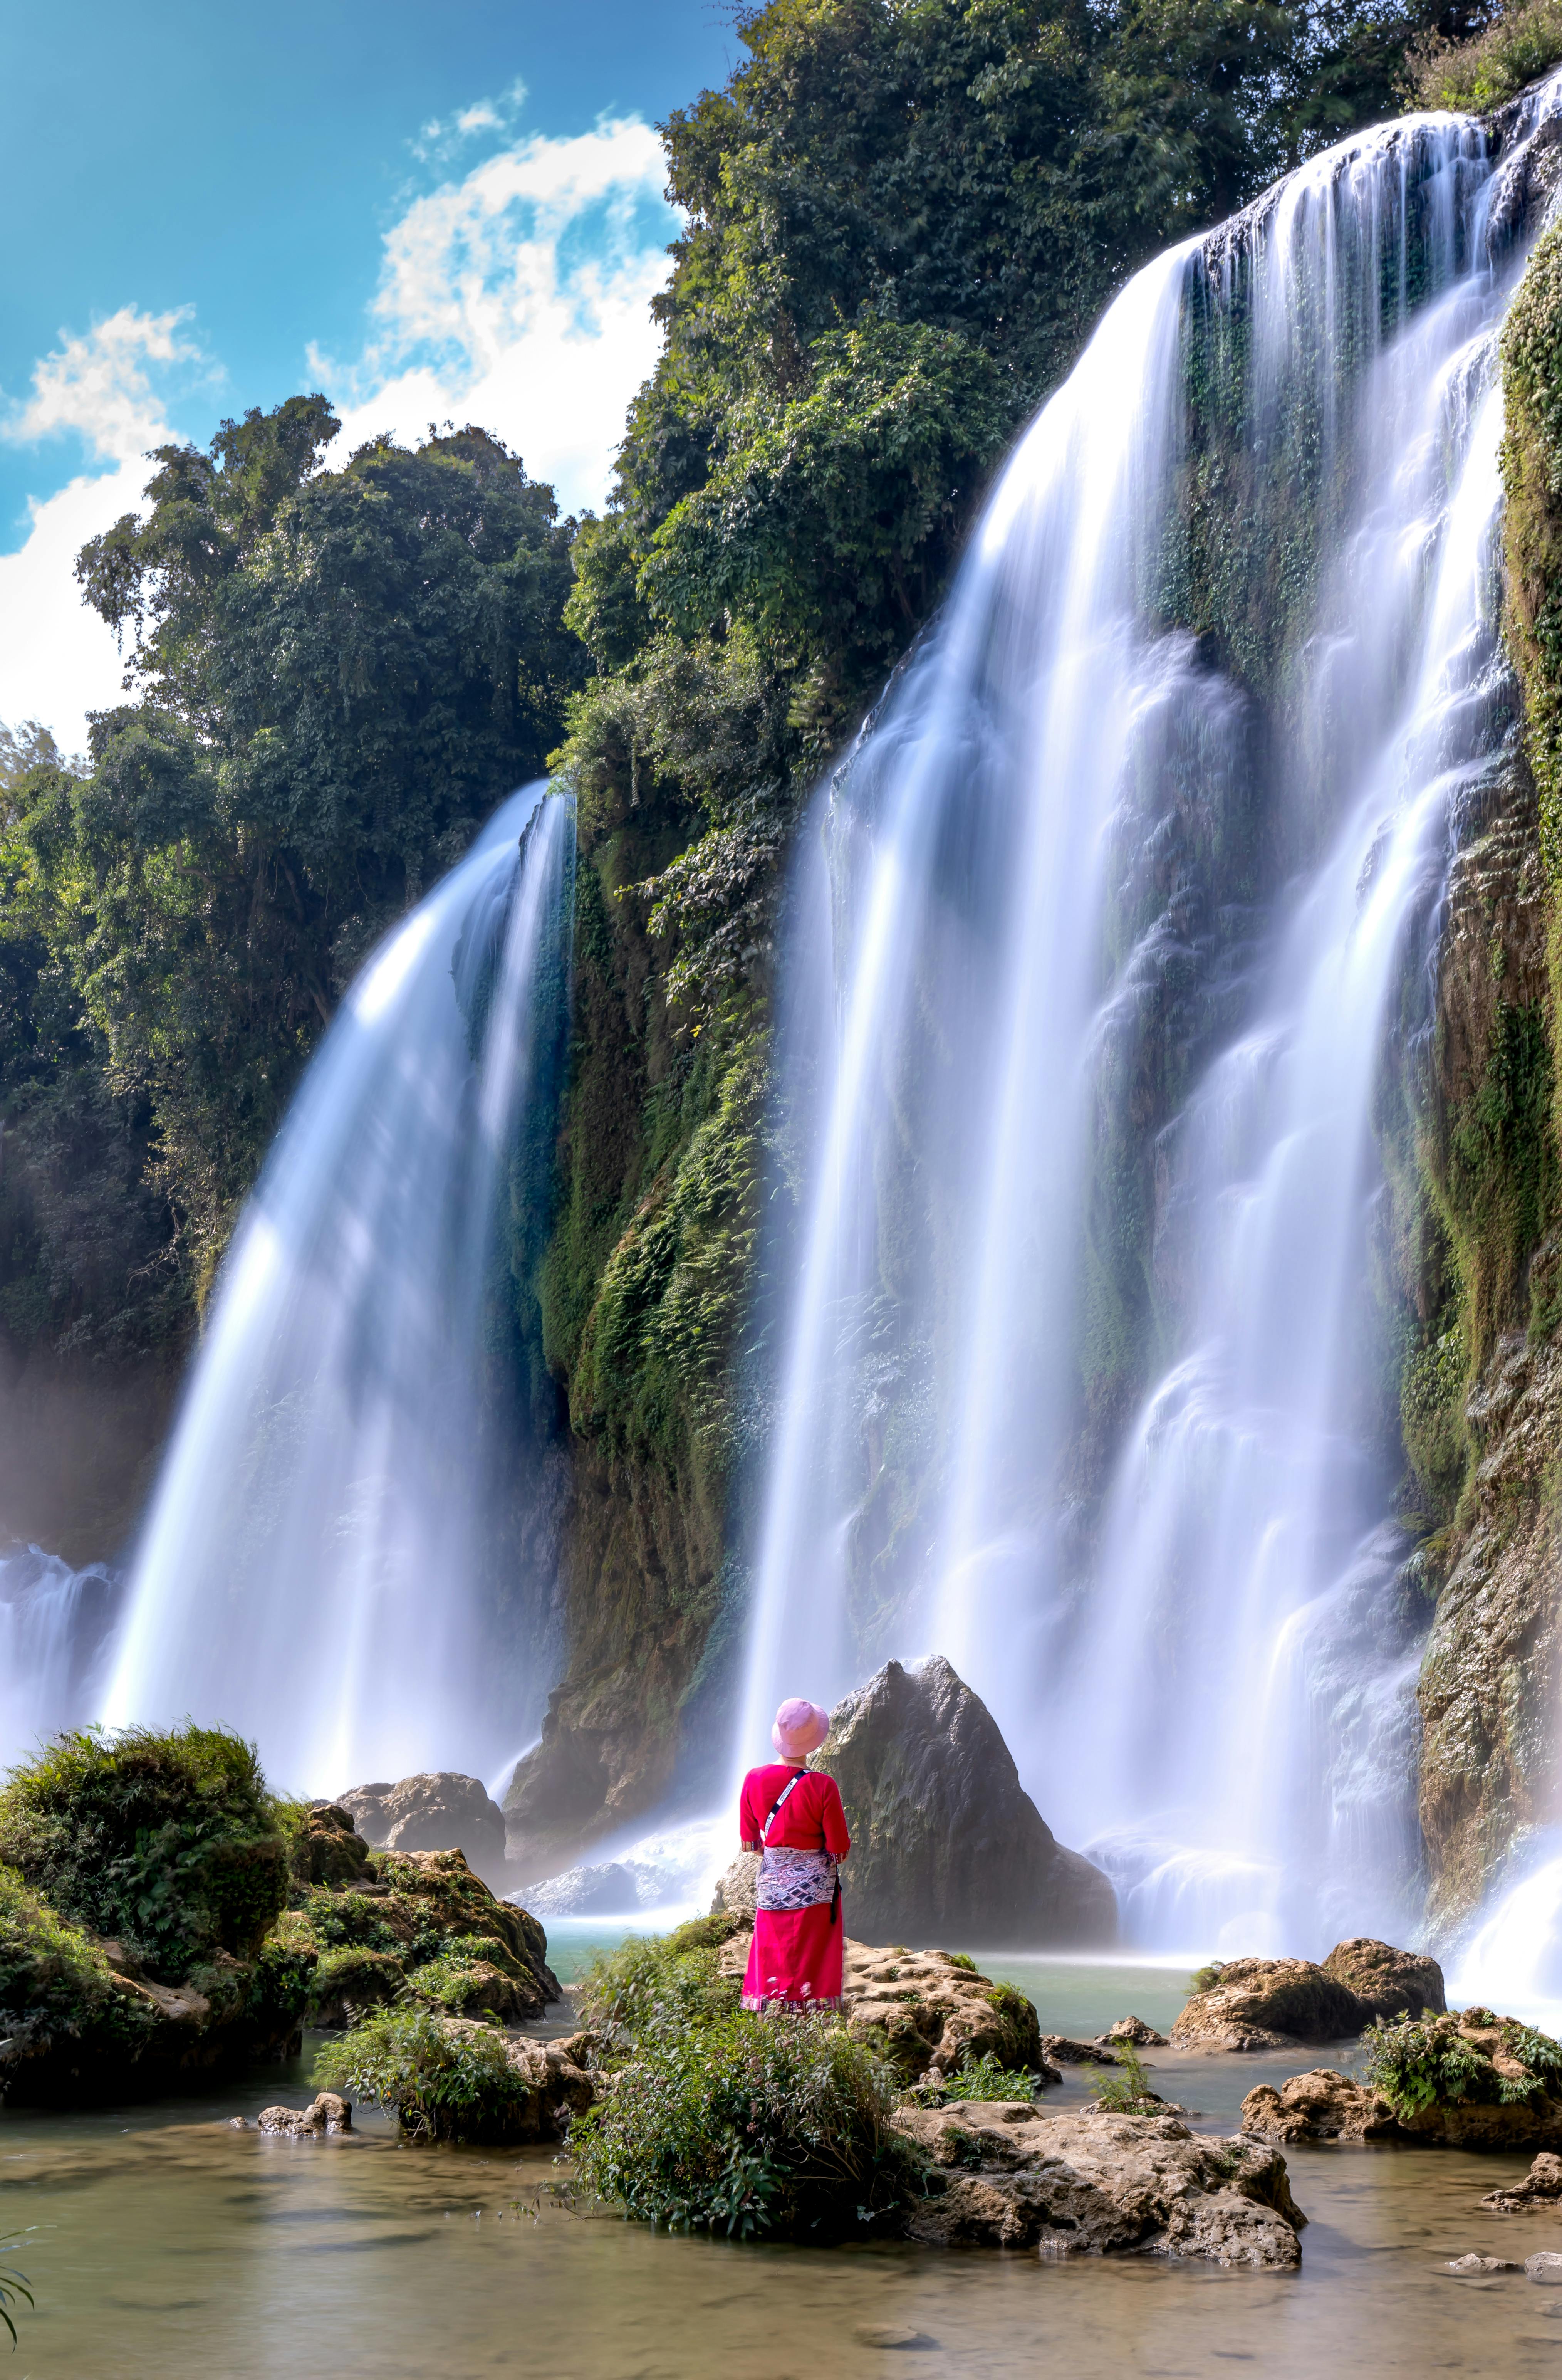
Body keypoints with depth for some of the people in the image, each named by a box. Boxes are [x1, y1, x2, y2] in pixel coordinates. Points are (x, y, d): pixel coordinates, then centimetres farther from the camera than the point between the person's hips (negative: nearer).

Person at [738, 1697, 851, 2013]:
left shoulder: (754, 1780, -6)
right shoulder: (823, 1786, -18)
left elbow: (750, 1842, 5)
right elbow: (839, 1850, -9)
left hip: (771, 1885, 3)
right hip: (814, 1888, -3)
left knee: (770, 1968, 12)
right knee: (811, 1972, 5)